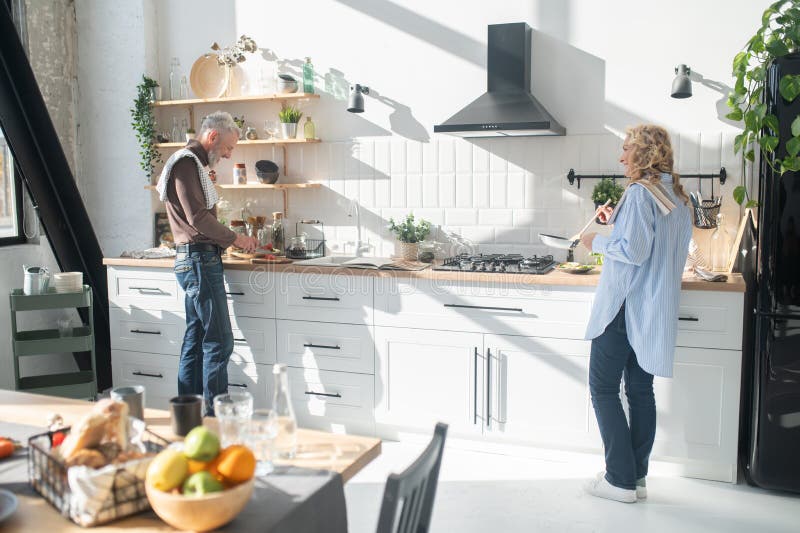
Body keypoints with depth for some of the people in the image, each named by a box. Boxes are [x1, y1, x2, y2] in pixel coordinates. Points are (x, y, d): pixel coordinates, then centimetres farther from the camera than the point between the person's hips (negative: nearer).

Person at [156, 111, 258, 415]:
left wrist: (229, 241, 13)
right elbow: (197, 216, -19)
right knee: (219, 342, -9)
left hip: (195, 261, 11)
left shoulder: (192, 163, 22)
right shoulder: (186, 162, -10)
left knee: (195, 340, 11)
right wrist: (235, 238, -10)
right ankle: (215, 415, -5)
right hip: (199, 260, -11)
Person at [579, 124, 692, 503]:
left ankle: (620, 480, 3)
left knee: (603, 388, 0)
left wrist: (598, 242, -5)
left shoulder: (640, 193, -15)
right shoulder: (678, 196, 13)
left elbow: (634, 250, -21)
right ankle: (638, 476, 19)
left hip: (624, 305, -9)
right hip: (656, 309, 9)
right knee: (640, 389, 12)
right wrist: (618, 221, 18)